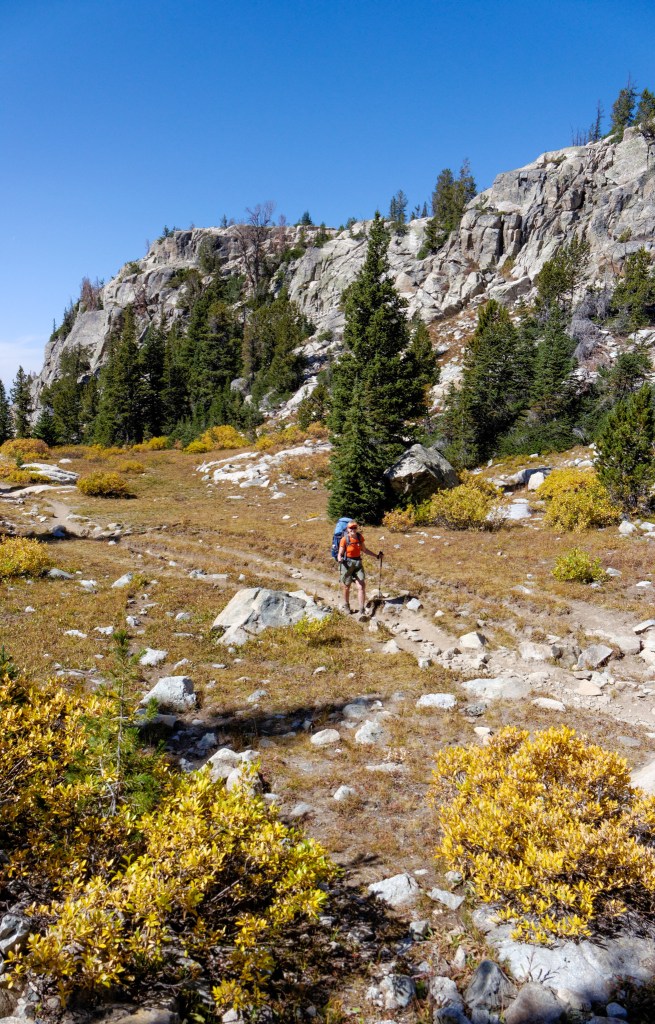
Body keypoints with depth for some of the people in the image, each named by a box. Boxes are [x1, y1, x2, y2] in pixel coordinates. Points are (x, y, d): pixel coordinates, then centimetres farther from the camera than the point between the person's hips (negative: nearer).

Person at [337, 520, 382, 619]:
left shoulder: (360, 537, 1)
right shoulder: (344, 539, -13)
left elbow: (364, 550, 15)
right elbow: (340, 554, -11)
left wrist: (376, 556, 13)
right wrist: (340, 559, -34)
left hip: (358, 563, 3)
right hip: (347, 563, -3)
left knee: (361, 587, -7)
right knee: (347, 587, 11)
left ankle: (362, 610, -4)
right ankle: (346, 606, 35)